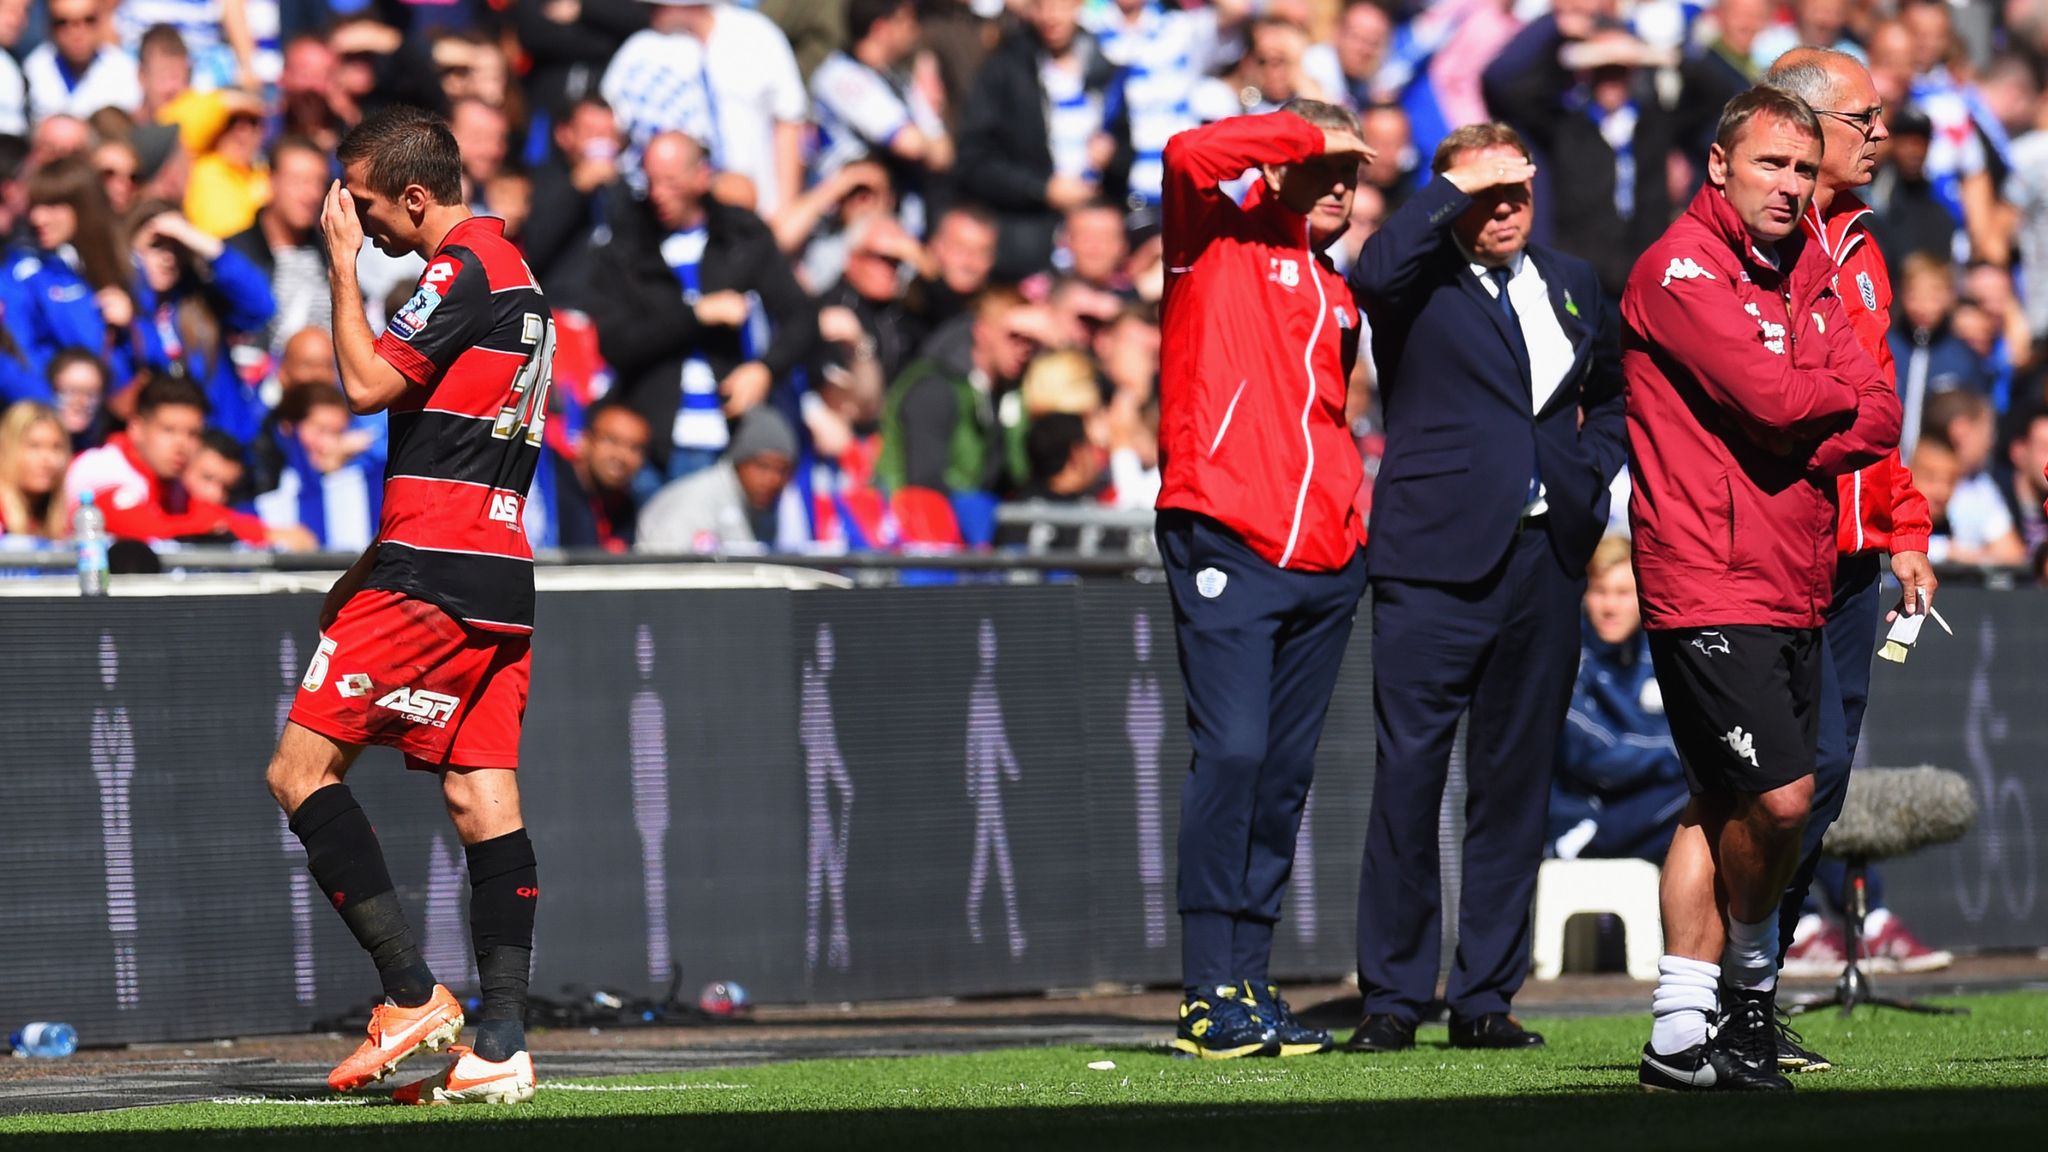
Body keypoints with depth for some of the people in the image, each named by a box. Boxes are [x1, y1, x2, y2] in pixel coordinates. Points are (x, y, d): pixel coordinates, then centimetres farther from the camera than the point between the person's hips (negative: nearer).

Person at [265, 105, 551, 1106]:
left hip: (433, 574, -10)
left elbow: (368, 383, -17)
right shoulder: (514, 272, 20)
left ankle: (413, 996, -11)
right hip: (498, 573, 10)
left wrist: (342, 265, -6)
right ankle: (499, 1048, -2)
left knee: (301, 770, -4)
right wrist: (382, 565, 23)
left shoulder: (462, 269, -11)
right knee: (482, 795, 4)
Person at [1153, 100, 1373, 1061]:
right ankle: (1207, 992, -13)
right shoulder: (1220, 243, 4)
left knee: (1285, 776, 7)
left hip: (1323, 561, 7)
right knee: (1232, 755, -14)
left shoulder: (1337, 298, 22)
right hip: (1225, 544, -7)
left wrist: (1351, 505, 15)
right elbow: (1191, 154, -15)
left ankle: (1249, 983, 12)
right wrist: (1310, 132, -6)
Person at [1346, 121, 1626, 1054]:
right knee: (1408, 777, -6)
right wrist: (1455, 189, -16)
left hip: (1547, 557, 5)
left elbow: (1610, 393, 30)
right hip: (1437, 558, -5)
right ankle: (1392, 997, 1)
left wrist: (1590, 476, 13)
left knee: (1515, 783, 7)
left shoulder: (1571, 284, 16)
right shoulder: (1419, 280, 0)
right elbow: (1372, 277, -25)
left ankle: (1486, 997, 13)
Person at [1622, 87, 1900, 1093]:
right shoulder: (1681, 268, -8)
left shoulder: (1807, 276, 17)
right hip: (1709, 584, -8)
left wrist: (1804, 448, -12)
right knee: (1777, 798, -14)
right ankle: (1750, 978, 10)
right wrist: (1840, 394, -1)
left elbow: (1879, 417, 6)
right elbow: (1771, 396, -20)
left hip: (1793, 586, 8)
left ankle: (1680, 1038, 12)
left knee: (1722, 804, 9)